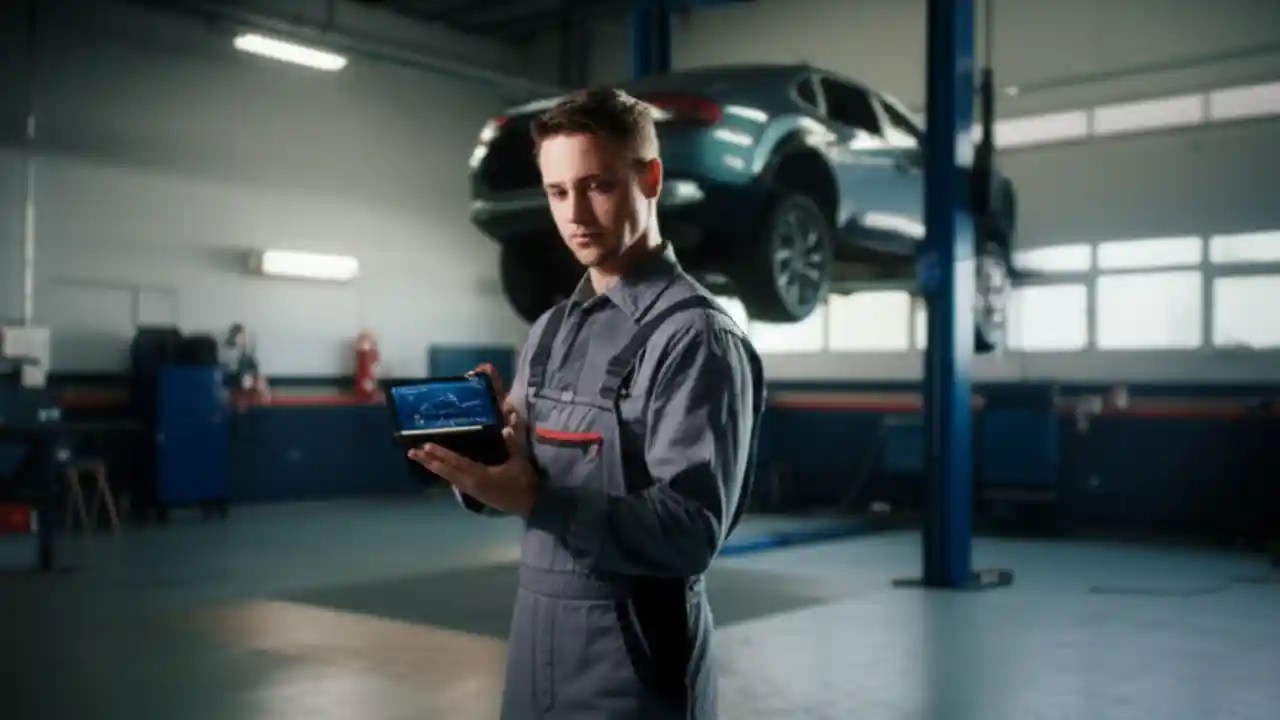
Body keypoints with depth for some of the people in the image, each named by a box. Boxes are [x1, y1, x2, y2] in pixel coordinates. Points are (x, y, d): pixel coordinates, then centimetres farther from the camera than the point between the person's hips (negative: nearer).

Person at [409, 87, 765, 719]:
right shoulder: (551, 330, 8)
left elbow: (691, 531, -22)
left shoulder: (696, 337, -16)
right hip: (537, 628, 7)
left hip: (635, 651, -6)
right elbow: (525, 482, 10)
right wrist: (479, 460, -12)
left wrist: (532, 499, -30)